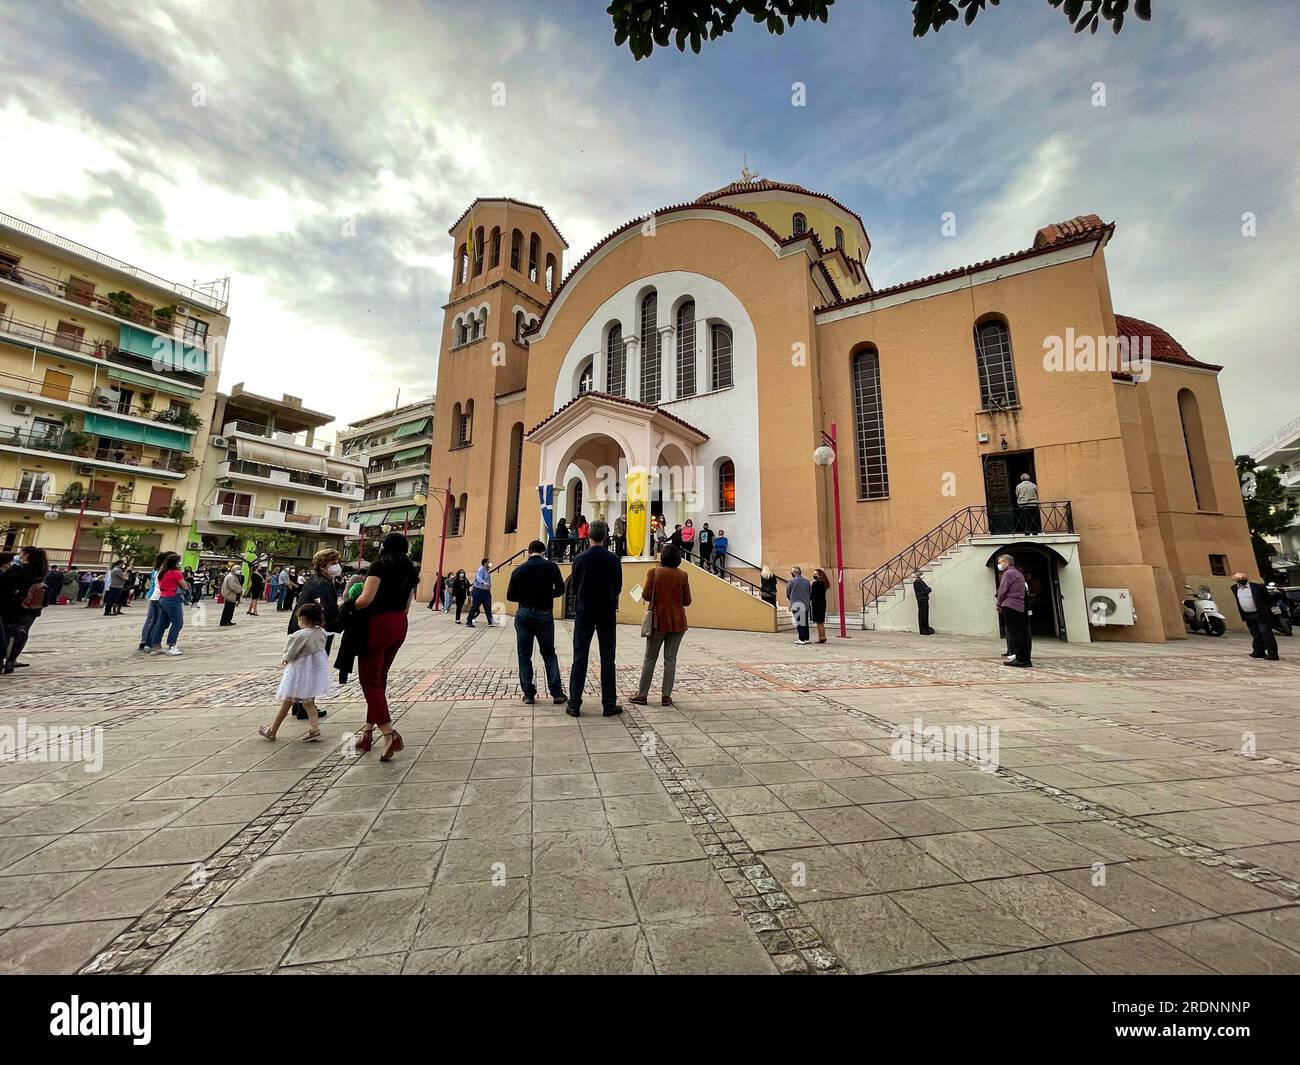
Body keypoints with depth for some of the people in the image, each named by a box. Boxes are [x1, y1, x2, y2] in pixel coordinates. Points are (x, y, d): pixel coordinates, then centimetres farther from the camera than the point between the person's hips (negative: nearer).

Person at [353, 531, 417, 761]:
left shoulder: (380, 566, -10)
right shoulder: (410, 571, 12)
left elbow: (366, 599, -20)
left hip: (378, 623, -7)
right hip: (400, 624, 7)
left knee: (369, 681, 1)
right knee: (379, 679, 17)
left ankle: (390, 733, -6)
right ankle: (368, 731, 25)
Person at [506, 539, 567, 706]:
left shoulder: (519, 570, 1)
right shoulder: (551, 567, -4)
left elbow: (510, 596, 1)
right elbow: (560, 590, -3)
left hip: (524, 614, 1)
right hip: (544, 614, -1)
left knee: (524, 655, 11)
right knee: (549, 653, 11)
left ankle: (528, 693, 11)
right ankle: (557, 692, 7)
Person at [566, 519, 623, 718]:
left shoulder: (580, 559, -6)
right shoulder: (614, 559, -6)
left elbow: (574, 587, 2)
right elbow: (618, 588, 2)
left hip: (584, 612, 0)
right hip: (608, 614, 0)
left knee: (579, 658, 7)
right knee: (607, 659, 7)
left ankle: (574, 704, 10)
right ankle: (609, 704, 11)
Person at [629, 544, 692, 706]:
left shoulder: (654, 572, -6)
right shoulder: (682, 575, -2)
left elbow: (646, 595, -8)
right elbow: (687, 601, 0)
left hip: (658, 621, -1)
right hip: (677, 622, 1)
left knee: (650, 658, 9)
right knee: (670, 658, 7)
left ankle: (642, 694, 15)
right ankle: (666, 695, 11)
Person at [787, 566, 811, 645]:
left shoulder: (791, 581, -6)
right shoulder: (806, 581, 4)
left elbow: (787, 594, 2)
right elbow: (811, 593, 10)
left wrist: (791, 600, 21)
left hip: (796, 605, -4)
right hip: (806, 605, 4)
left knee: (799, 622, 2)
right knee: (805, 622, 13)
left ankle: (801, 639, 1)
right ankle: (806, 638, 18)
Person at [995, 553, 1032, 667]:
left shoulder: (1008, 573, -7)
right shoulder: (1019, 573, 22)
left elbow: (1002, 590, -11)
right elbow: (1024, 591, 22)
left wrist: (999, 604, 1)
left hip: (1009, 606, -9)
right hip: (1019, 607, 9)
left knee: (1014, 632, -7)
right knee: (1020, 632, 10)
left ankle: (1021, 659, -7)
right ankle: (1025, 659, 12)